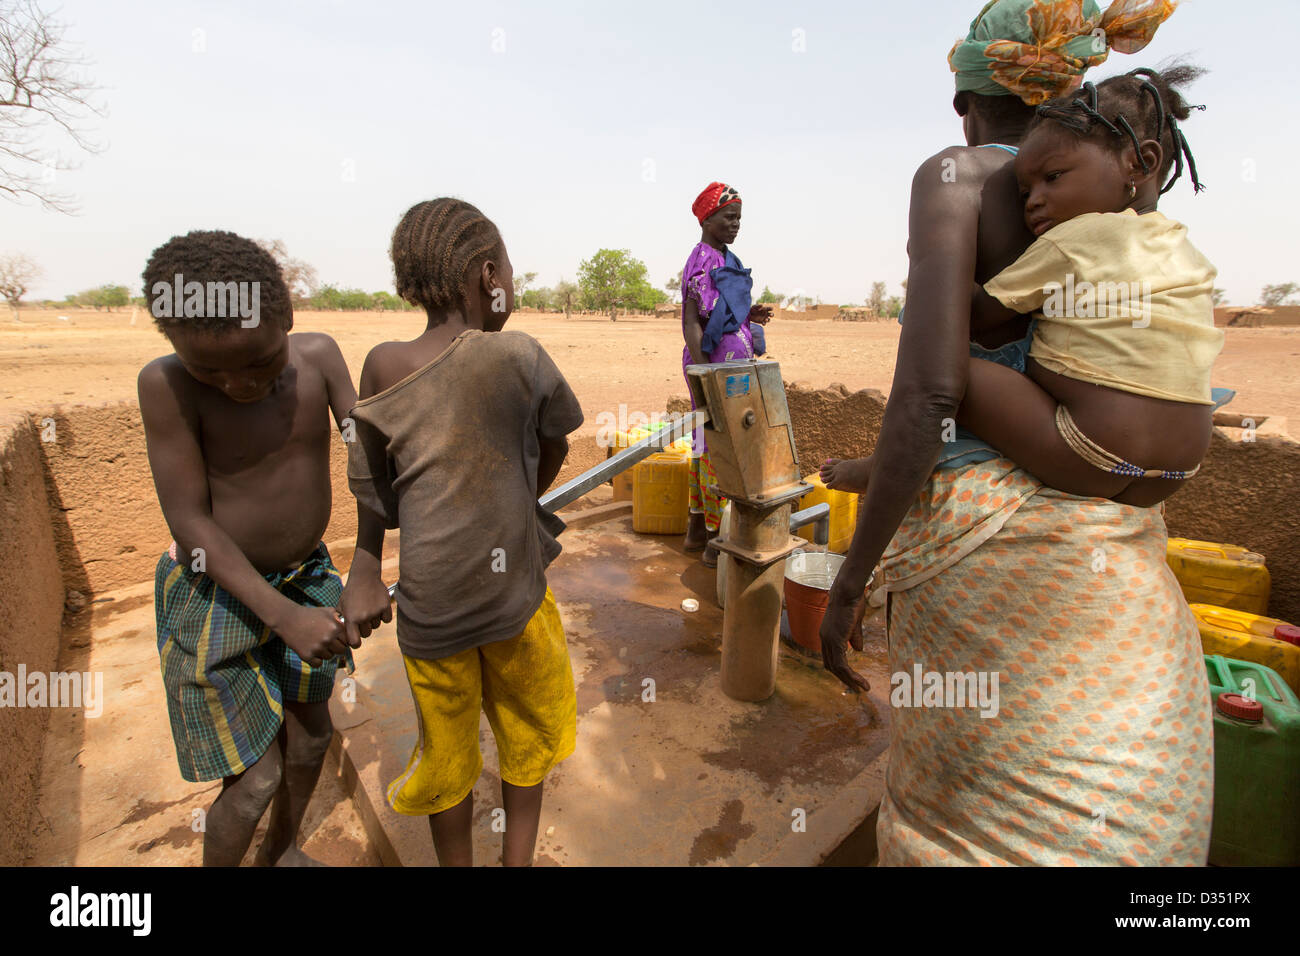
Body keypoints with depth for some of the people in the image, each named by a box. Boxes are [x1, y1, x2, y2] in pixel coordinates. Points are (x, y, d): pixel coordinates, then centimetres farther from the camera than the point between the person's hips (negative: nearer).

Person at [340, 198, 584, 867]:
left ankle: (456, 862, 46)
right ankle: (518, 857, 43)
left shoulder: (382, 366, -5)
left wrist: (366, 569, 15)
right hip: (512, 587, -2)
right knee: (529, 726, 25)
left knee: (448, 747, 23)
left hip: (427, 601, 3)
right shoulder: (518, 356, -14)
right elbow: (554, 449, 1)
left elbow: (371, 481, 3)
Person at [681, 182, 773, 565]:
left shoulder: (725, 259, 17)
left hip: (731, 365, 10)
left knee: (706, 445, 14)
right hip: (714, 365, -10)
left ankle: (698, 529, 26)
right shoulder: (702, 261, -12)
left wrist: (748, 315, 7)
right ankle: (717, 543, 4)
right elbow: (691, 323, -19)